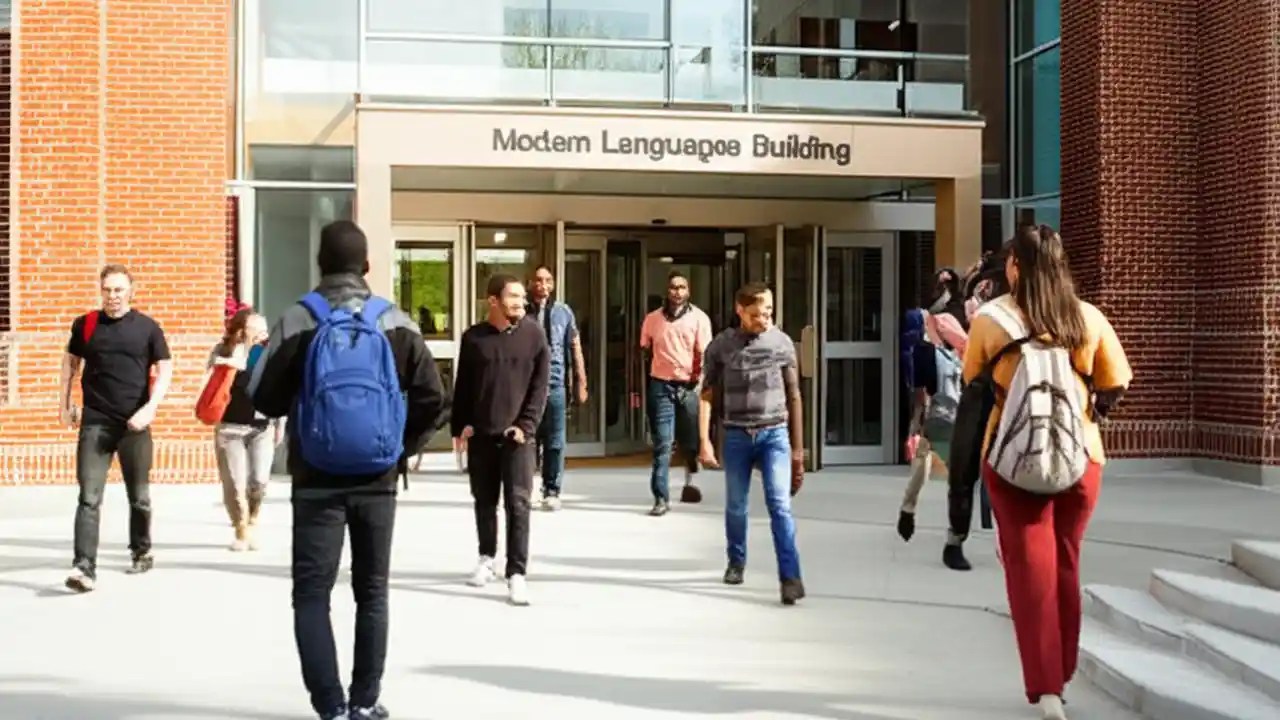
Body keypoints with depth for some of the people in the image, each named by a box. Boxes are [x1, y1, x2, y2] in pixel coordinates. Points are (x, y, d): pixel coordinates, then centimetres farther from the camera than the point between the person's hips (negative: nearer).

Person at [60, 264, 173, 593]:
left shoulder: (148, 328, -1)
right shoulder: (85, 324, 4)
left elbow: (164, 370, -1)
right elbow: (71, 361, 17)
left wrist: (150, 408, -14)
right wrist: (64, 403, 12)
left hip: (135, 424, 0)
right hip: (95, 422, 0)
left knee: (139, 497, 13)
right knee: (89, 497, -9)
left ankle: (142, 552, 32)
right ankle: (84, 567, -13)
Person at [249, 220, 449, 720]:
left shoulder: (297, 321, -6)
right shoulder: (398, 324, -1)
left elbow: (263, 400, -4)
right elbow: (433, 402, -3)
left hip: (317, 482, -2)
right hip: (377, 481, 2)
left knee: (312, 594, 5)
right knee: (372, 594, 14)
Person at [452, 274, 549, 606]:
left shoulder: (533, 334, 0)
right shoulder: (473, 337, 3)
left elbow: (540, 386, -1)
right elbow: (462, 386, 8)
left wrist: (526, 425, -9)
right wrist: (460, 426, 0)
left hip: (517, 434, -2)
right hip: (480, 434, 2)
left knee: (517, 504, -6)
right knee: (484, 500, 13)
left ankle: (516, 573, -4)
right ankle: (487, 558, 31)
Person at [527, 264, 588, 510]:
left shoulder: (563, 312, 4)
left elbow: (575, 349, 7)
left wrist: (580, 383, 5)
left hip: (555, 385, 1)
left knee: (555, 441, 5)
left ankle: (551, 491, 14)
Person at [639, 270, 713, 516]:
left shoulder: (699, 318, 1)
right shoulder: (652, 319, 7)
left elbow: (704, 354, -4)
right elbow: (644, 353, 13)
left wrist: (700, 381, -17)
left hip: (689, 385, 0)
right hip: (661, 385, 0)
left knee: (691, 439, 8)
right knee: (662, 443, -3)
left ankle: (690, 478, 36)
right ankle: (661, 498, -1)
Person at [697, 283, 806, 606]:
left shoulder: (782, 343, 1)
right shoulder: (721, 345, -1)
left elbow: (793, 396, 7)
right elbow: (707, 395, 4)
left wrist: (798, 448, 7)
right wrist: (705, 441, -4)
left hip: (774, 433, -1)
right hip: (737, 436, 1)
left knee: (779, 505, -11)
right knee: (735, 507, 13)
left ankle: (790, 577, -12)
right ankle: (736, 562, 35)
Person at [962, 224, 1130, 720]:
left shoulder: (989, 320, -9)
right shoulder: (1088, 318, -4)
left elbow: (972, 383, 4)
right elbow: (1117, 383, 4)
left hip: (1012, 461, -2)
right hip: (1081, 457, 2)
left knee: (1030, 569, 5)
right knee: (1065, 565, 17)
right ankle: (1060, 674, 29)